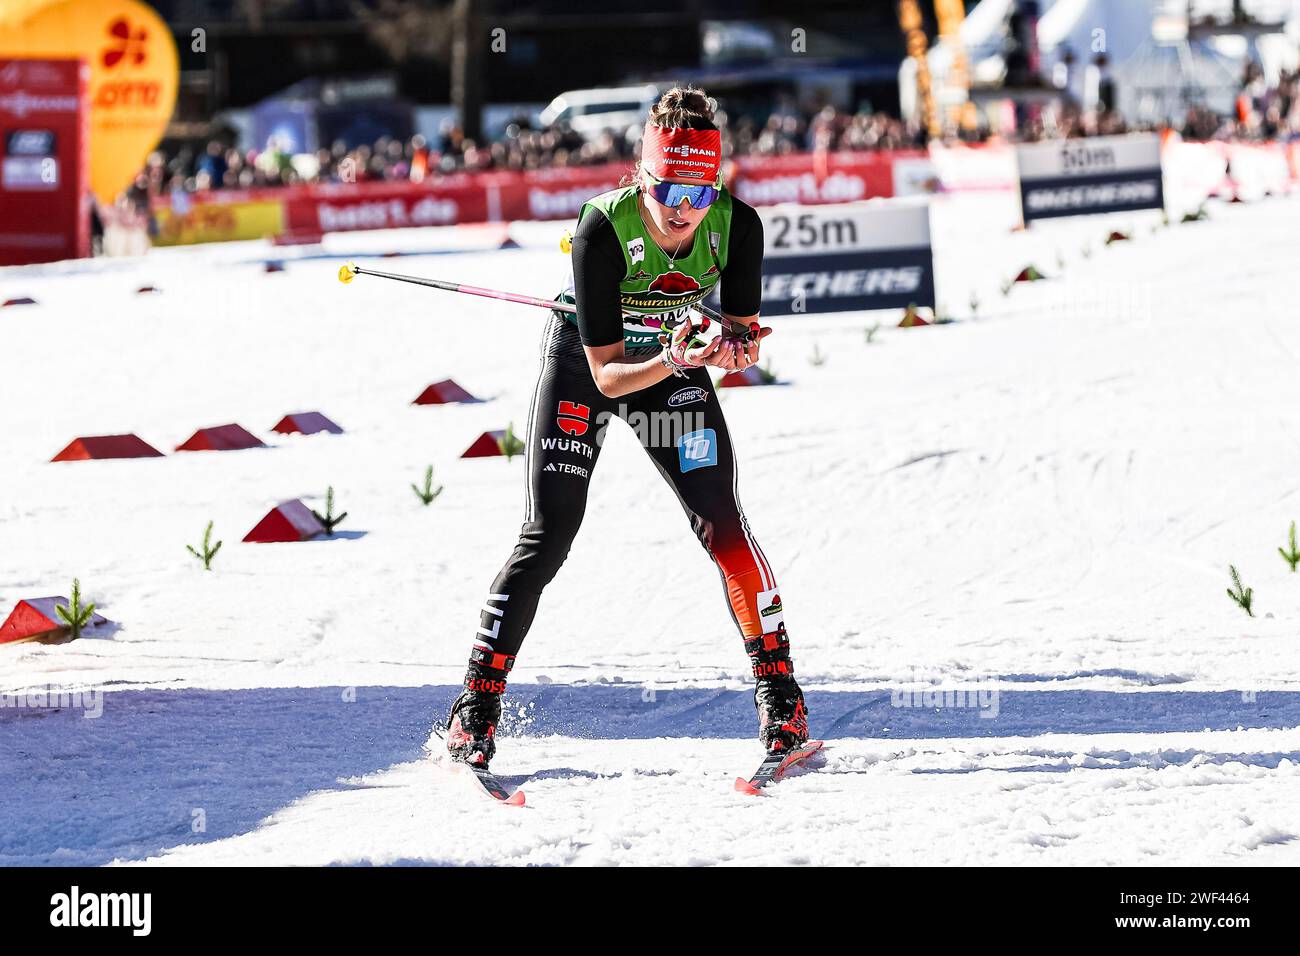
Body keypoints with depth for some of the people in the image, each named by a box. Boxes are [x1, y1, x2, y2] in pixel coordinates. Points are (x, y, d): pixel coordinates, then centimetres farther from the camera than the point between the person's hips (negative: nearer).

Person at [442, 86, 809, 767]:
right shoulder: (603, 230, -34)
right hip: (583, 361, -2)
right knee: (549, 535, -9)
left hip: (673, 360, 2)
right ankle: (477, 707, 0)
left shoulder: (737, 225, -25)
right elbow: (607, 375, -29)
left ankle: (778, 689, -2)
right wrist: (670, 362, -47)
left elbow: (743, 335, -12)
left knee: (720, 524, -13)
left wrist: (730, 352, -35)